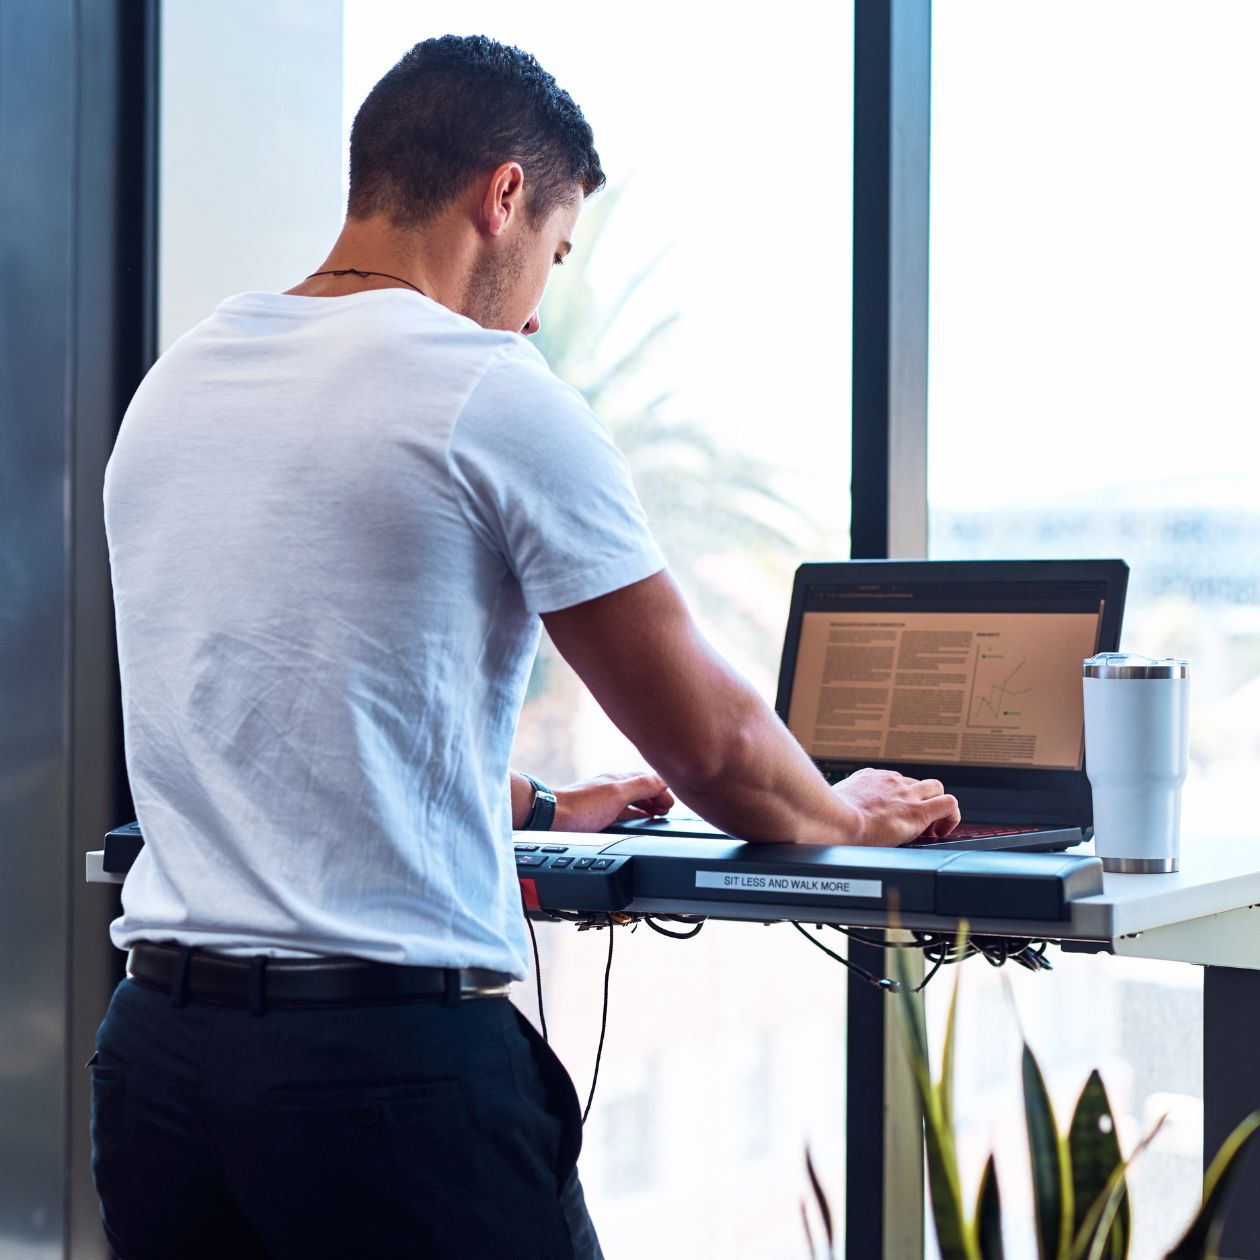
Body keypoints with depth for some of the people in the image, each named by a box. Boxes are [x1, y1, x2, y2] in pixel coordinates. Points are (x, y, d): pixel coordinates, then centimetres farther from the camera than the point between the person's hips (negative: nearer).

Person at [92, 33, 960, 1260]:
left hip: (155, 1051, 7)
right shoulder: (496, 394, -9)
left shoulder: (173, 383, 12)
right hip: (393, 1057, -7)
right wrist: (847, 814, 18)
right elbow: (709, 745, -3)